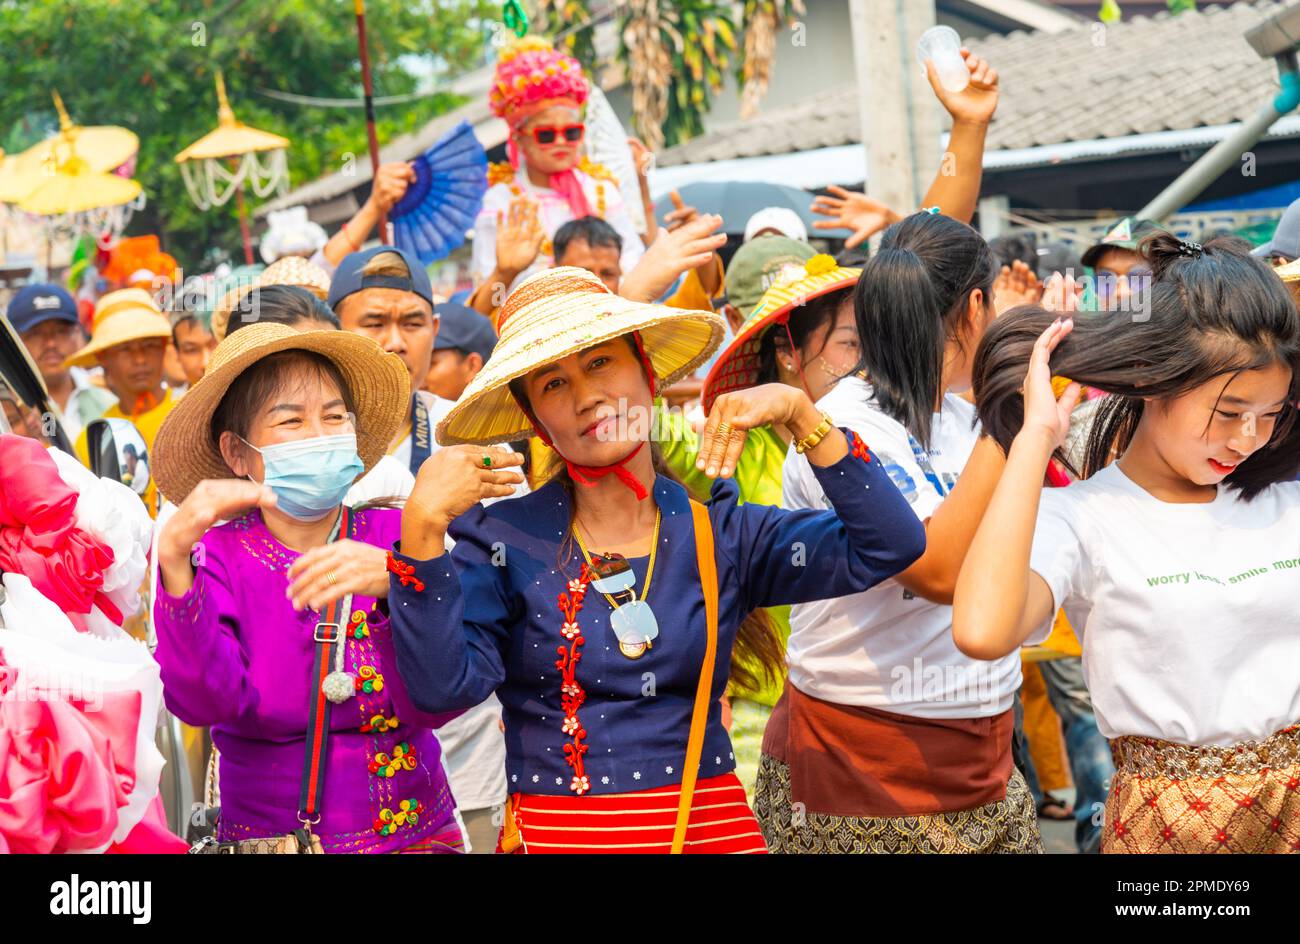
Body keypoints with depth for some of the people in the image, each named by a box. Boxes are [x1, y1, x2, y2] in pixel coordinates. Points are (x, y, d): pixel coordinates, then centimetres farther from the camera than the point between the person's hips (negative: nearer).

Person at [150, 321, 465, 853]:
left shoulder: (395, 536, 0)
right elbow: (205, 703, -14)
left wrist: (396, 585, -24)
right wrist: (174, 564, -25)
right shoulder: (217, 558, 0)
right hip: (265, 832, 0)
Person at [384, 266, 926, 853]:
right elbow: (442, 685, -19)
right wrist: (422, 529, -29)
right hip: (550, 834, -2)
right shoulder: (503, 540, -6)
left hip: (711, 826, 2)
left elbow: (888, 546, -9)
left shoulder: (722, 534, 0)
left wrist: (800, 414, -13)